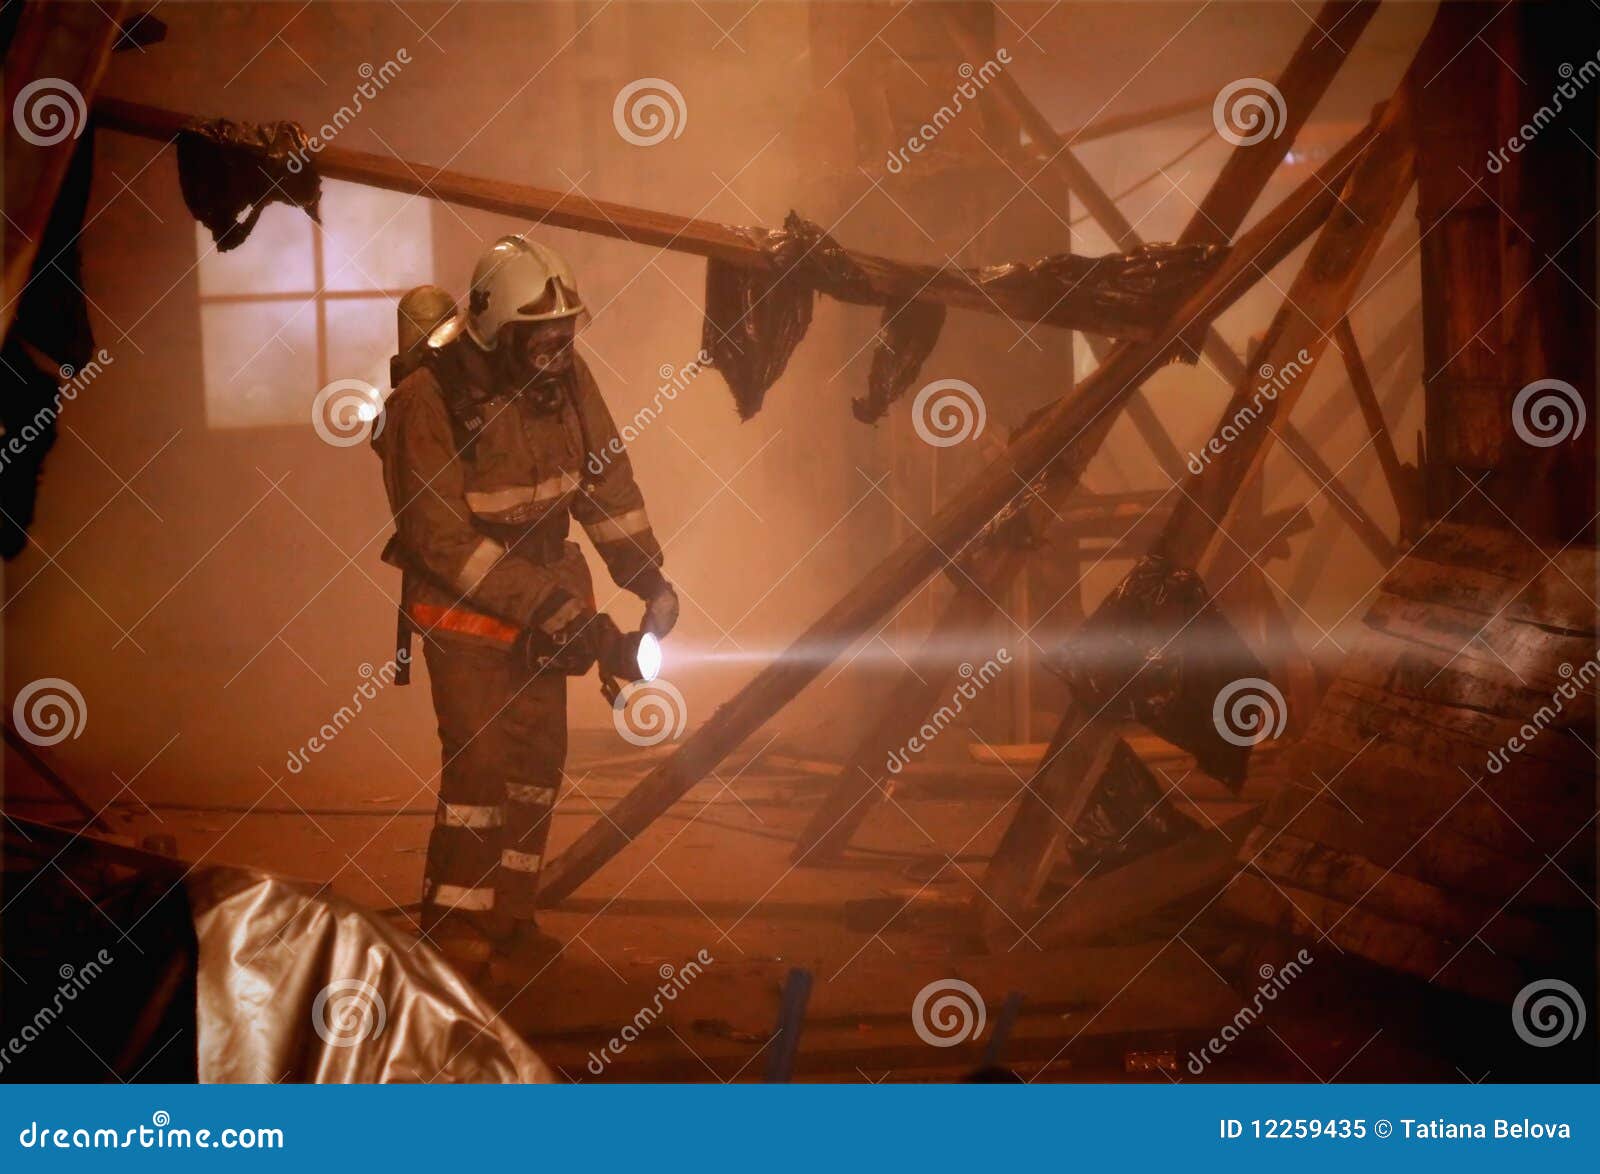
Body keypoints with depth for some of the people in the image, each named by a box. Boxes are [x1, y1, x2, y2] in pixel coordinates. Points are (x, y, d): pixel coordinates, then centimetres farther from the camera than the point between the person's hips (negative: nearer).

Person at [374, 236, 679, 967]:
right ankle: (453, 928, 3)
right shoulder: (428, 401, -22)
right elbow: (438, 537, -22)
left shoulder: (565, 376, -5)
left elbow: (606, 478, 5)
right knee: (479, 763, -11)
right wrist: (539, 604, -25)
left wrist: (648, 575, -3)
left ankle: (509, 911, 22)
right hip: (463, 605, -6)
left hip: (543, 587, 6)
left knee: (539, 758, 8)